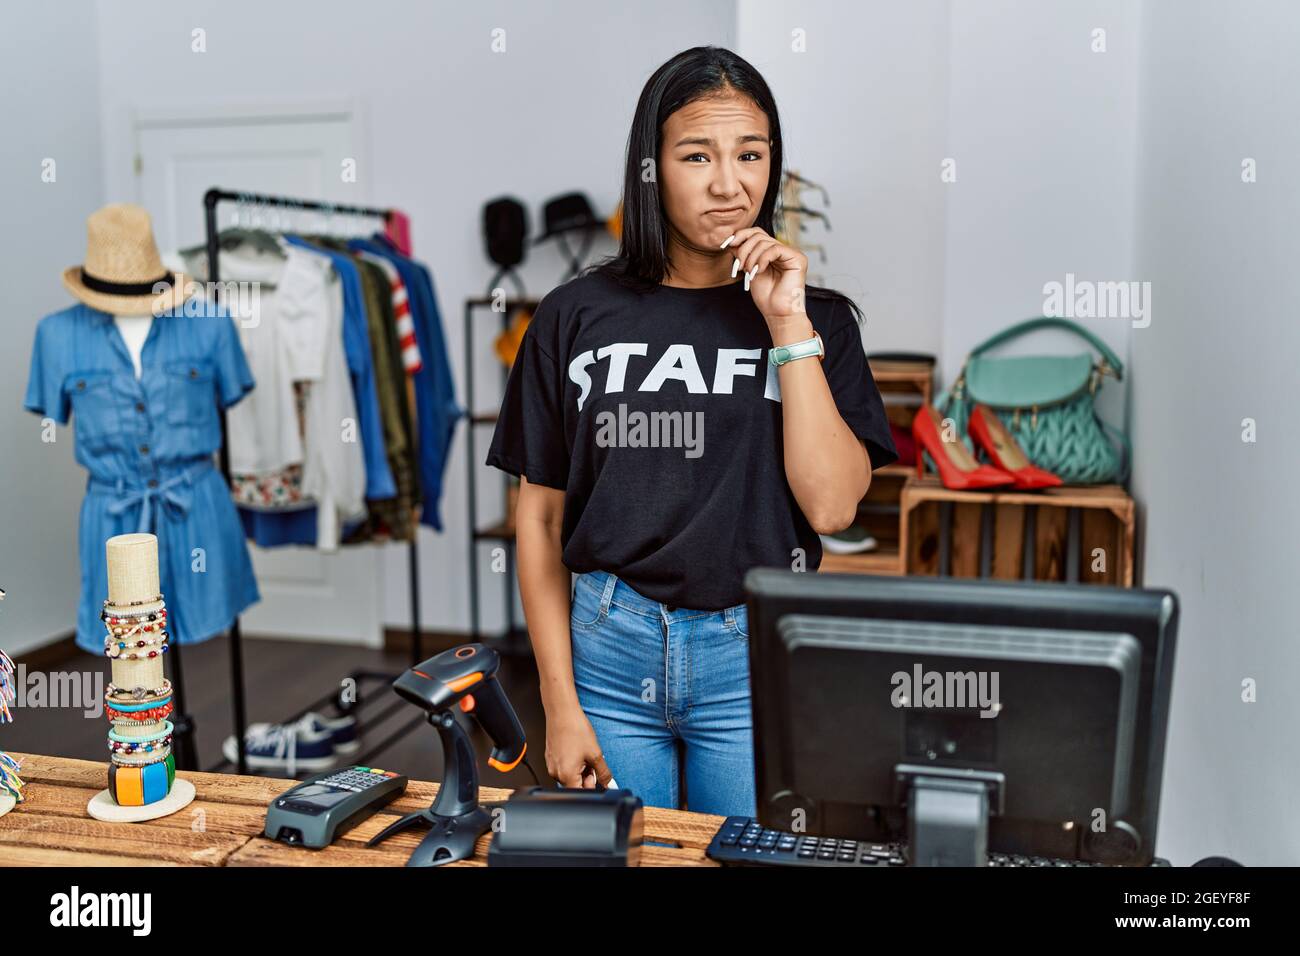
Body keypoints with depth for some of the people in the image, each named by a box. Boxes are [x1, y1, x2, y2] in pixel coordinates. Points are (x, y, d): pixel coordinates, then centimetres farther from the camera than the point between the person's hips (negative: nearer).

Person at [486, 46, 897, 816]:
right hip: (609, 647, 0)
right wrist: (560, 704, -1)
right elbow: (541, 517, 2)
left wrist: (788, 326, -13)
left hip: (759, 660, 0)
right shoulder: (577, 316, 0)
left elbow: (832, 507, -11)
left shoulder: (816, 319, 0)